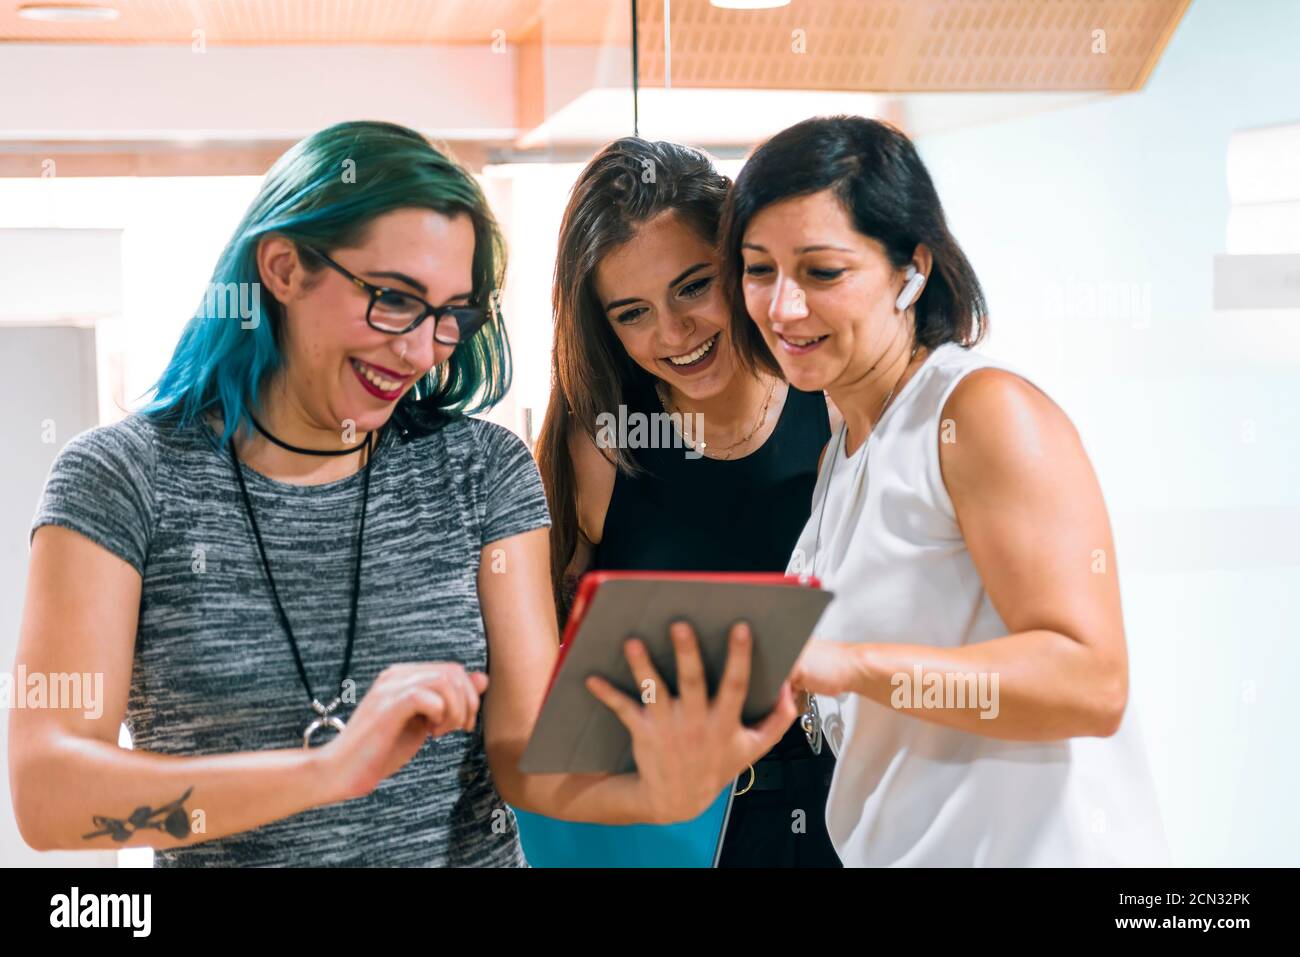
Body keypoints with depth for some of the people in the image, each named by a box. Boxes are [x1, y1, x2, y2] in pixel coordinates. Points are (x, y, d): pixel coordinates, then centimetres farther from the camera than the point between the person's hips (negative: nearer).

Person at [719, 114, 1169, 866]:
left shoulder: (989, 410, -13)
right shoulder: (841, 453, 13)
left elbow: (1091, 683, -22)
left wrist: (847, 664, -30)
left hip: (1035, 849, -8)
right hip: (897, 849, 8)